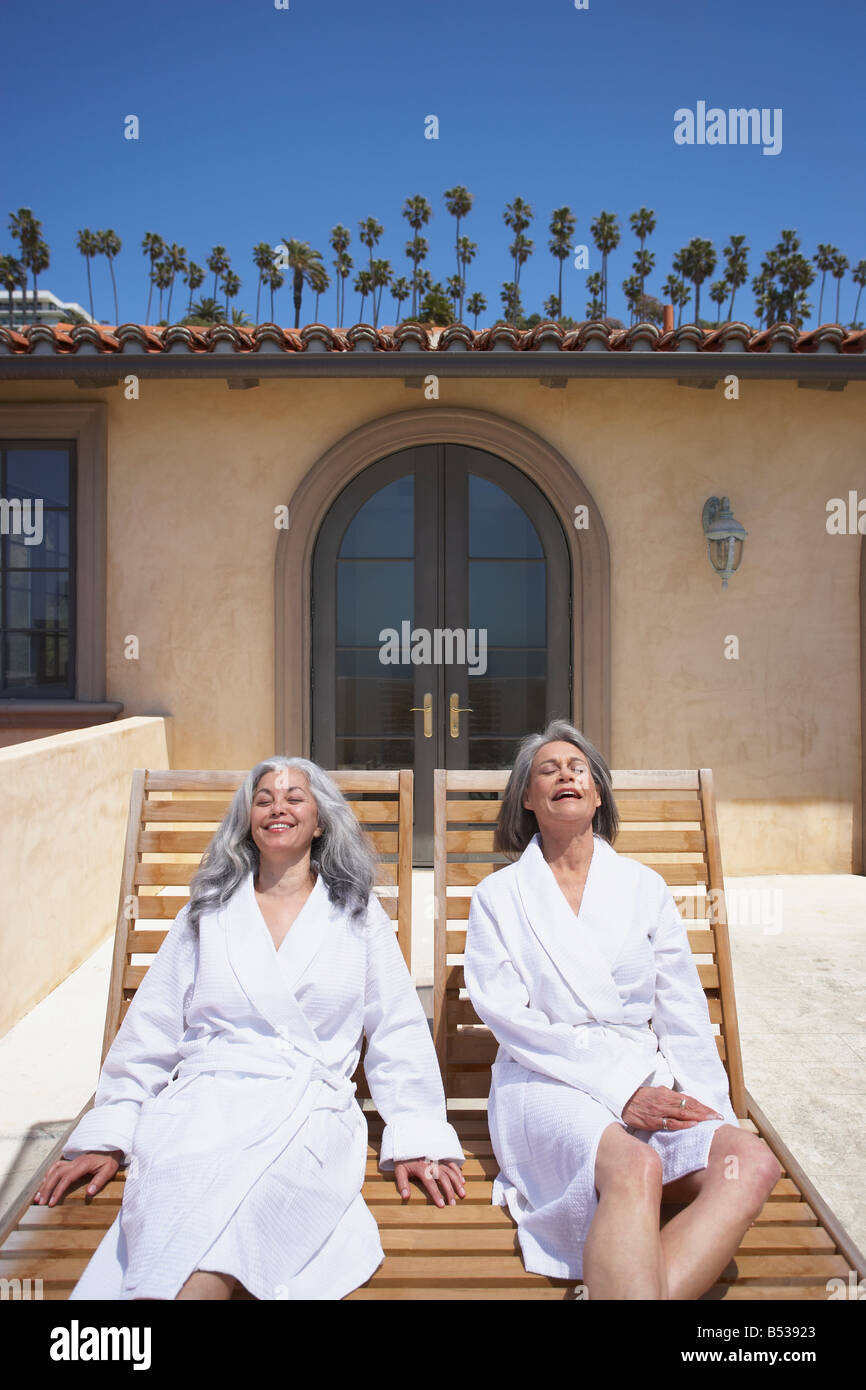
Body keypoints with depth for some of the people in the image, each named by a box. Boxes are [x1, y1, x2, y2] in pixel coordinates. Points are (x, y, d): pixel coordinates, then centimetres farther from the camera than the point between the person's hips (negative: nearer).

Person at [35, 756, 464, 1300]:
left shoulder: (359, 914, 15)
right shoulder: (207, 914, 19)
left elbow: (399, 1031, 12)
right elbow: (150, 1030, 17)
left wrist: (417, 1138, 2)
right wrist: (106, 1137, 8)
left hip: (310, 1107, -1)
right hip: (203, 1100, 1)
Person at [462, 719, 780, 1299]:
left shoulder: (644, 887, 15)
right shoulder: (498, 896, 8)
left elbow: (684, 1015, 13)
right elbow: (505, 1012, -3)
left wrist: (711, 1114, -3)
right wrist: (619, 1088, -12)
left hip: (649, 1083, 4)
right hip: (546, 1087, -3)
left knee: (750, 1162, -28)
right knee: (635, 1167, -37)